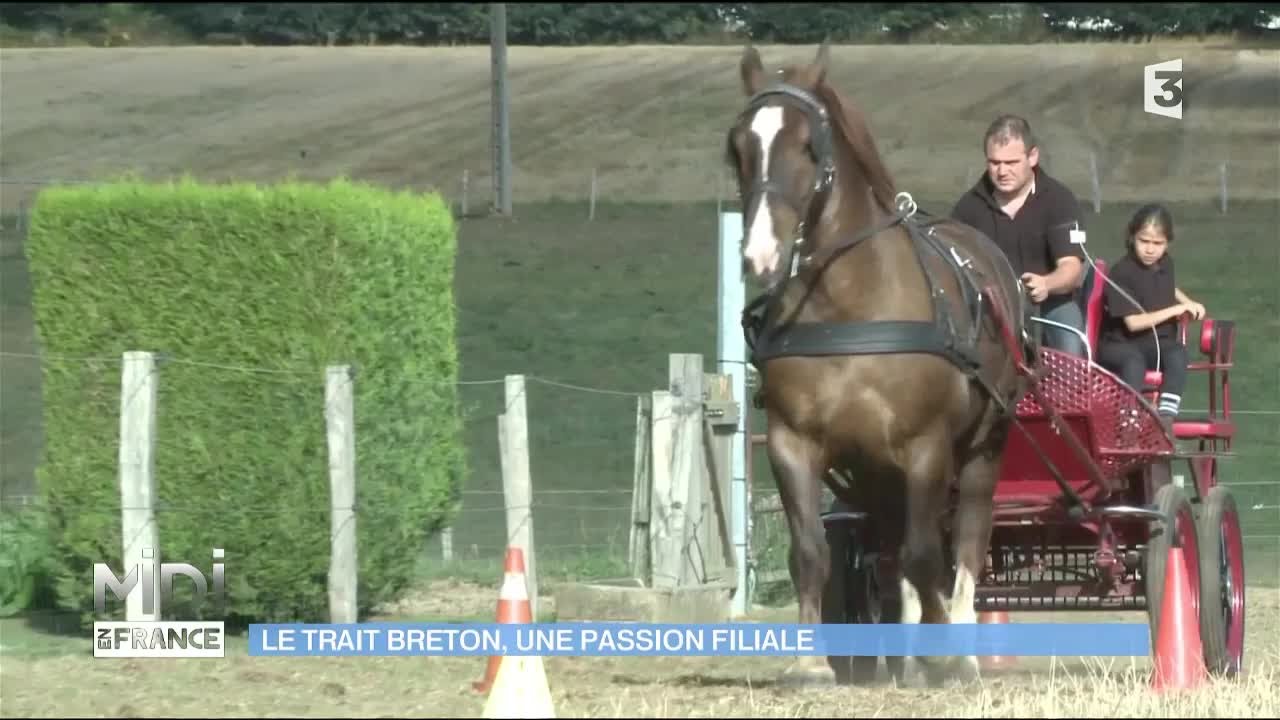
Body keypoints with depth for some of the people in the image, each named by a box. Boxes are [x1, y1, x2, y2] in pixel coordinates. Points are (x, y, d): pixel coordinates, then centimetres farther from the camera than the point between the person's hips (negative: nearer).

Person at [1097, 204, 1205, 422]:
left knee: (1177, 353, -30)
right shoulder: (1121, 273, -14)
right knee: (1134, 361, -39)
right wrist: (1175, 310, -15)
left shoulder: (1165, 263, 9)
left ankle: (1166, 417, -40)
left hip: (1159, 343, 5)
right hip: (1121, 345, -5)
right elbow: (1134, 322, -19)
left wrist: (1189, 304, 17)